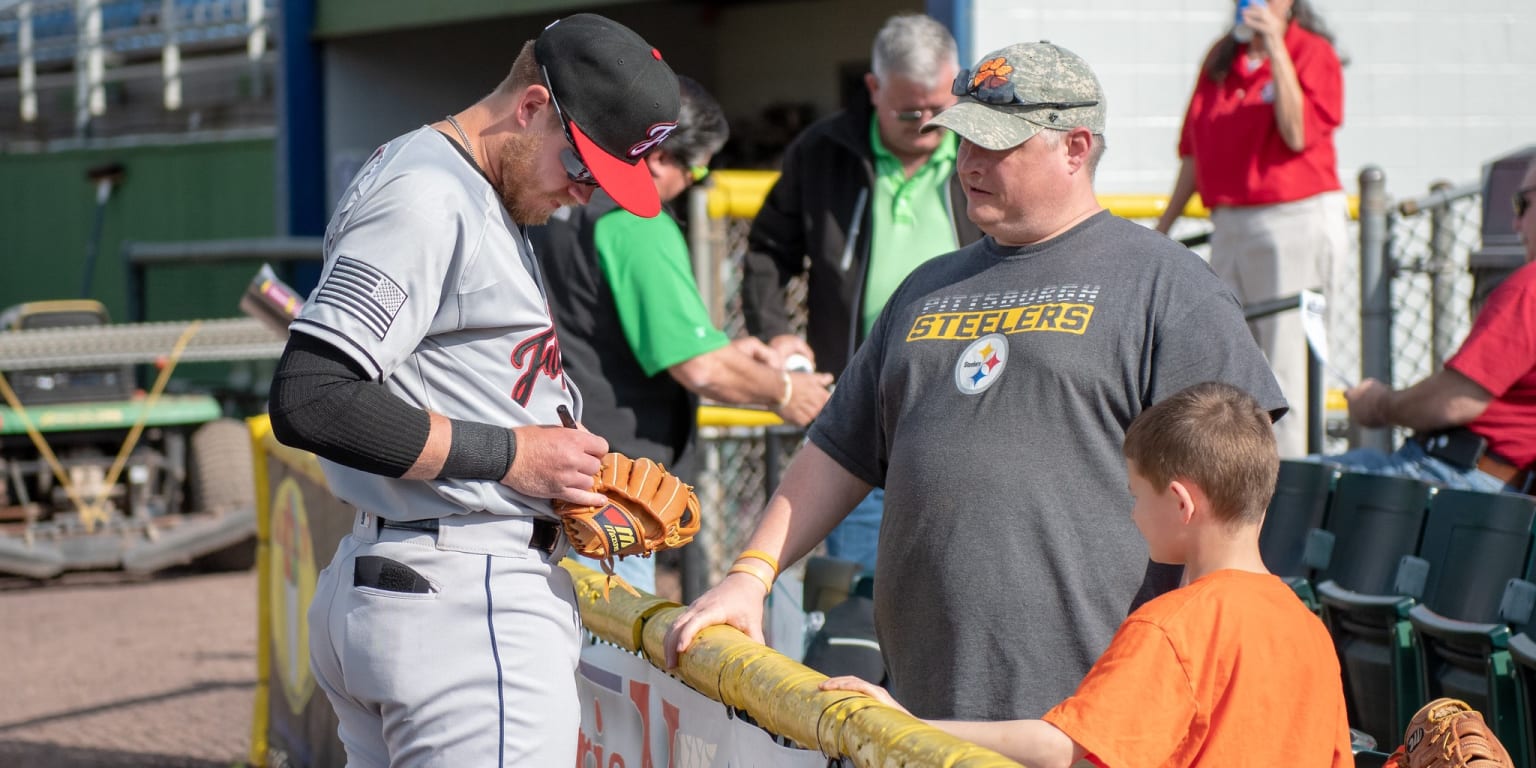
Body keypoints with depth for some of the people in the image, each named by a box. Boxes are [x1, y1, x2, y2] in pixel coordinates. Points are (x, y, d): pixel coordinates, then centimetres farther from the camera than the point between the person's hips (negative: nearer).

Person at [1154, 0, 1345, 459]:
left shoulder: (1313, 52, -4)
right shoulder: (1220, 58, 14)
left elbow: (1297, 135, -18)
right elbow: (1195, 150, 19)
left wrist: (1275, 48, -18)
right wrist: (1163, 227, 20)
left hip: (1294, 223, -7)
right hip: (1228, 227, 7)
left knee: (1284, 365, -6)